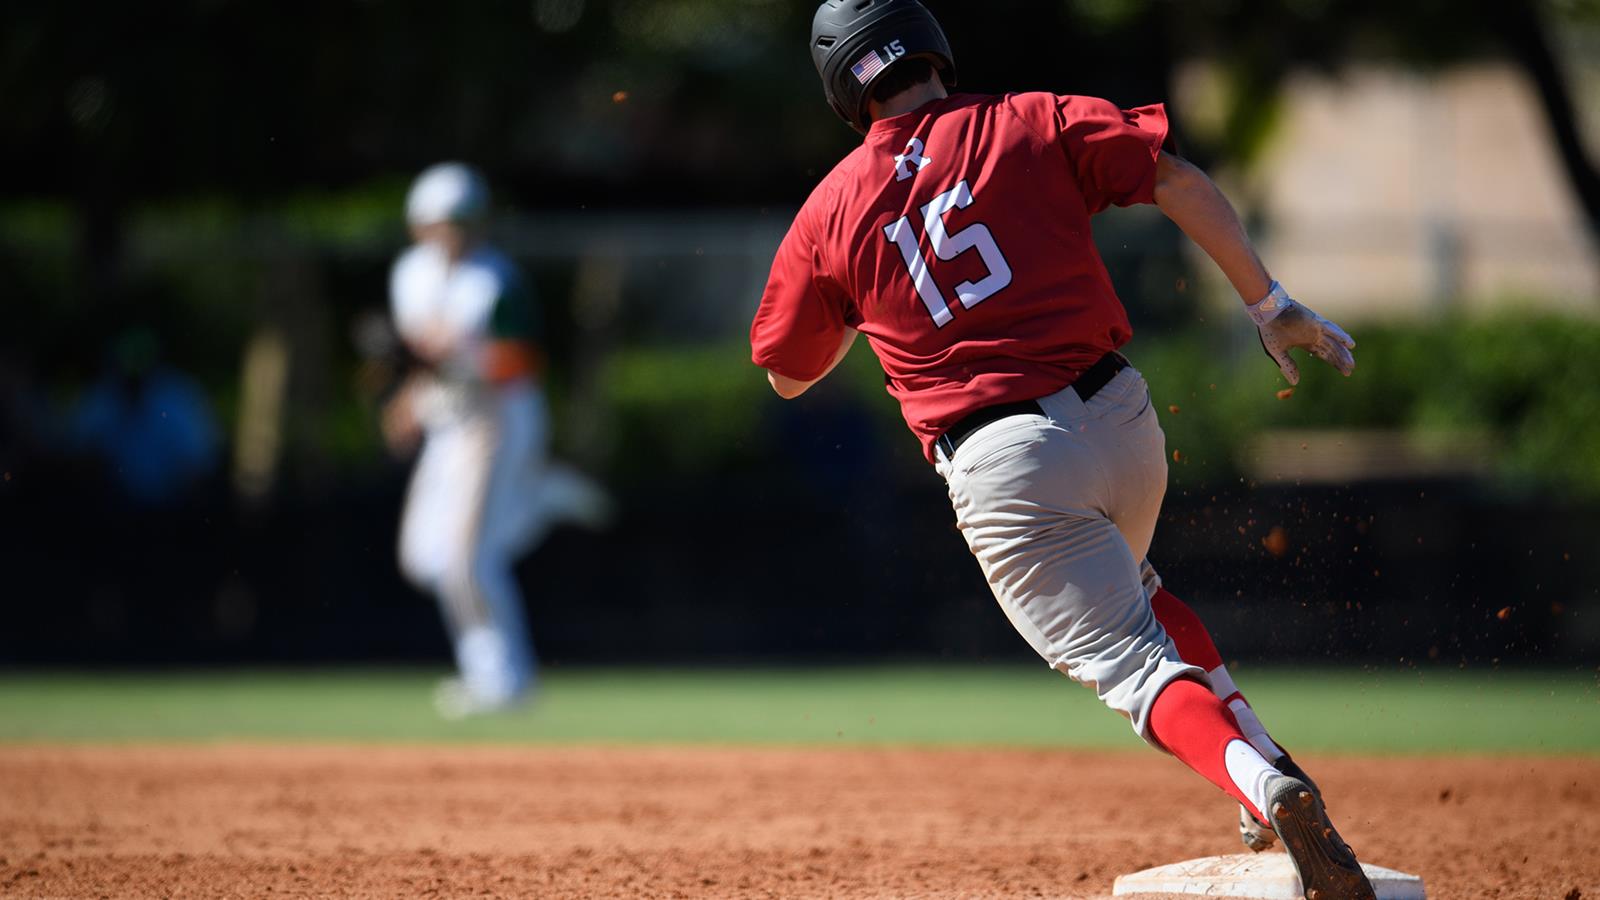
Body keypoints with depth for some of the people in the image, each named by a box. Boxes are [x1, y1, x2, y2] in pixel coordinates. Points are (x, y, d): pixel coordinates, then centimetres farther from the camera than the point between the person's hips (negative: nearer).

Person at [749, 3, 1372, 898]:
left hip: (1004, 468, -3)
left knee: (1132, 663, -6)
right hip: (1123, 420, 3)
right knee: (1126, 589, 32)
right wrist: (1271, 304, -2)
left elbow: (788, 374, 21)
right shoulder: (1032, 123, 7)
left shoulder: (830, 213, 8)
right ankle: (1266, 760, 23)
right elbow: (1179, 180, -4)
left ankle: (1264, 788, -32)